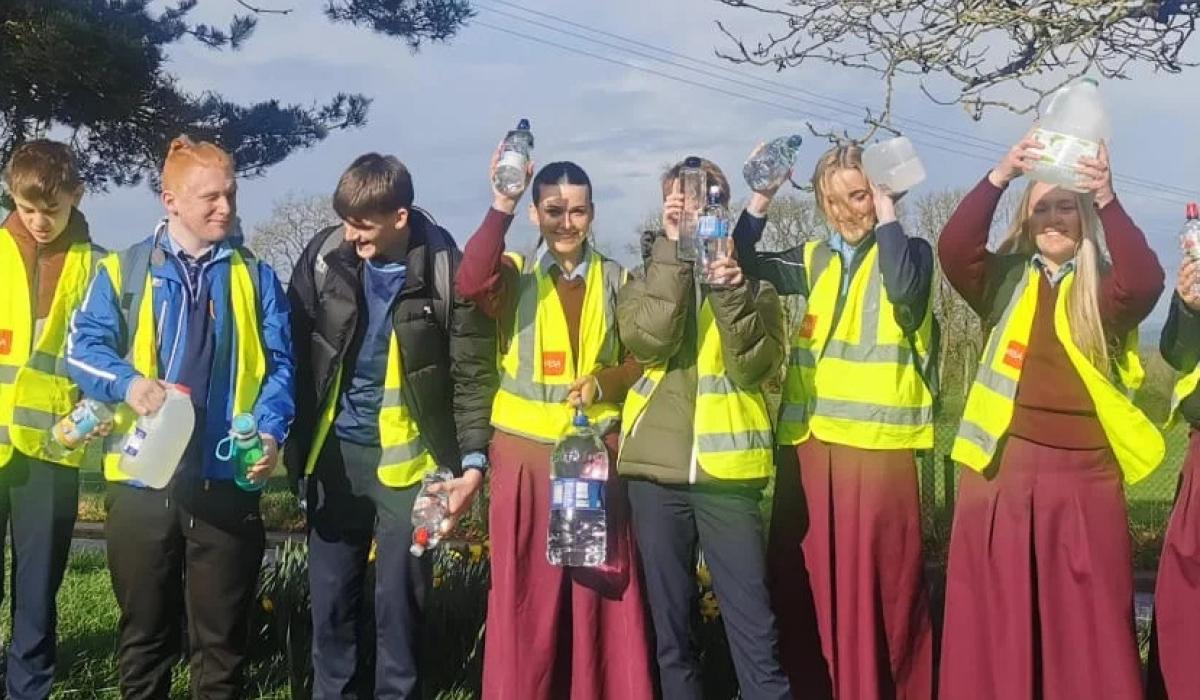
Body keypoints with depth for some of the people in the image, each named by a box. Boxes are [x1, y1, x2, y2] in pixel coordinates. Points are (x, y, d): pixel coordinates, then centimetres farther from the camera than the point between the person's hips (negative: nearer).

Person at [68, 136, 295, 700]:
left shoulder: (256, 277, 9)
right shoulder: (122, 270, 6)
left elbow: (278, 364, 4)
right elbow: (83, 347, 0)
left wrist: (271, 429, -14)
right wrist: (128, 382, -21)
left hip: (228, 481, 0)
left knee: (222, 637, 8)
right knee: (144, 631, 13)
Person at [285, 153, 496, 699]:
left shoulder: (445, 271, -12)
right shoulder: (326, 256, -4)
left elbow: (473, 373, -8)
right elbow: (296, 350, 4)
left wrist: (473, 461, -15)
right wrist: (296, 442, 1)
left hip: (407, 456, -3)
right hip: (335, 451, 3)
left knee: (399, 596, 5)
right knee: (330, 594, 10)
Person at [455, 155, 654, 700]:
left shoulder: (616, 280, 10)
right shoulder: (515, 275, 4)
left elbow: (643, 359, 9)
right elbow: (470, 283, -19)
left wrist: (604, 382, -10)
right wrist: (500, 207, -26)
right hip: (526, 453, -1)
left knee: (603, 587, 3)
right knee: (524, 590, 1)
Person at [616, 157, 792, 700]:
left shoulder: (750, 275, 8)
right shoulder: (646, 275, 11)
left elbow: (753, 368, -6)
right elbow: (647, 341, -11)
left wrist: (731, 292, -17)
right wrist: (673, 252, -10)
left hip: (725, 467, -2)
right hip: (656, 464, 2)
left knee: (752, 624, -4)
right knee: (669, 624, 9)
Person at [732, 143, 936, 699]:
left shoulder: (911, 252, 3)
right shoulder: (814, 260, 16)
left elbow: (903, 289, -19)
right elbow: (741, 264, 9)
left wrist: (886, 215, -9)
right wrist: (760, 199, 0)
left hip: (877, 442, -5)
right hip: (809, 438, 5)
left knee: (878, 581, -4)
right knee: (806, 576, 9)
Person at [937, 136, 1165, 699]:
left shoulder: (1104, 289, 5)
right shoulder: (1005, 280, 8)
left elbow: (1145, 282, -17)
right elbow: (953, 250, -11)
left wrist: (1108, 200, -29)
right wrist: (998, 178, -24)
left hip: (1083, 476, 0)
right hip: (1003, 469, 1)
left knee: (1086, 626, 4)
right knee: (995, 622, 5)